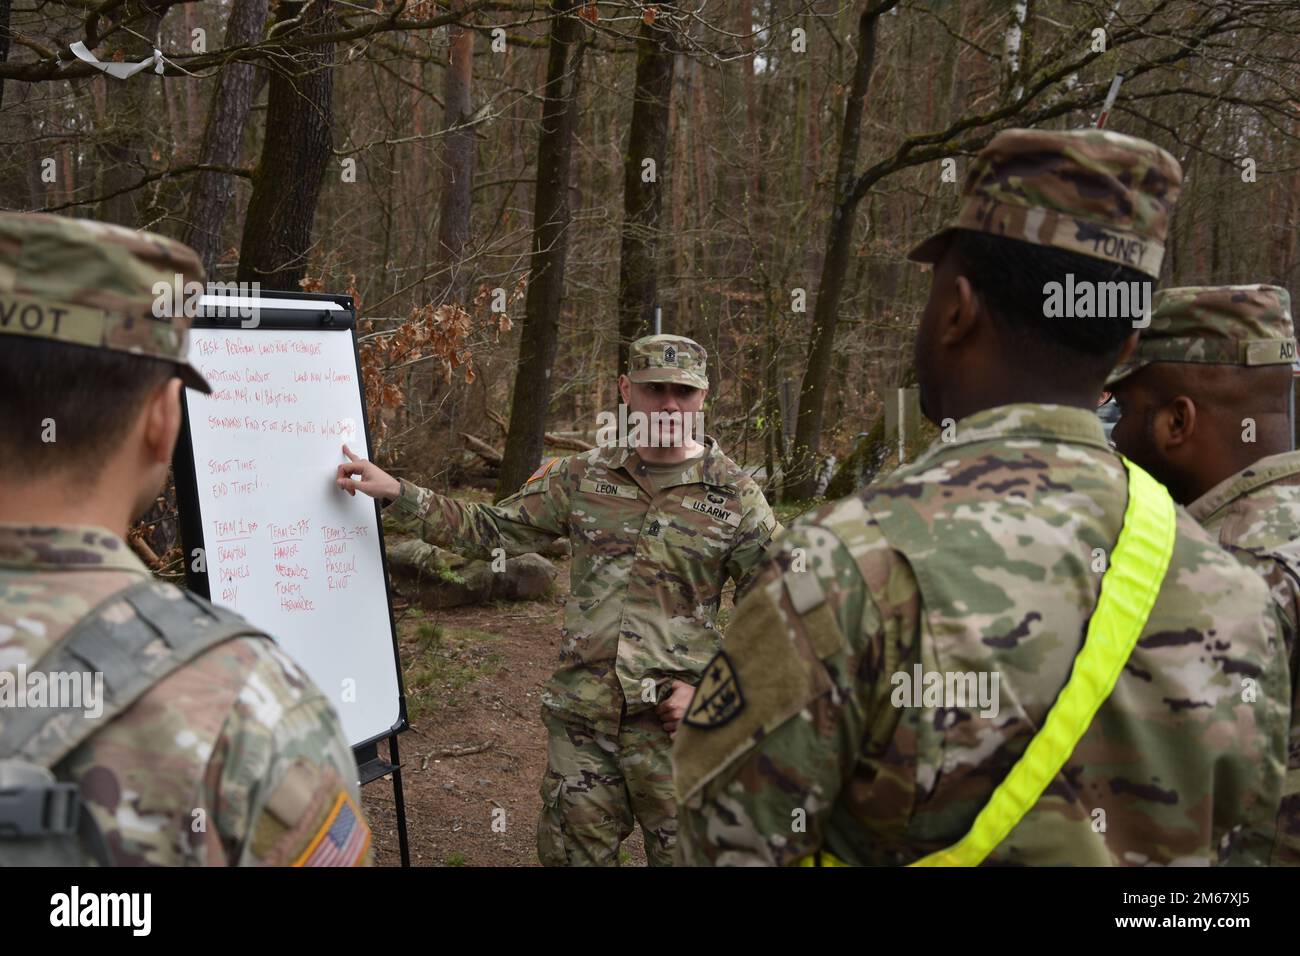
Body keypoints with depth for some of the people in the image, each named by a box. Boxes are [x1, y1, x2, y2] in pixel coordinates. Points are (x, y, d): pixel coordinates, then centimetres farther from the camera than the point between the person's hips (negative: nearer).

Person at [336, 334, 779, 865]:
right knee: (570, 852, 13)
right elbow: (490, 532, 9)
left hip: (674, 722, -2)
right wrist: (396, 493, 1)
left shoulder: (736, 496, -5)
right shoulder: (584, 476, 4)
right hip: (580, 718, 3)